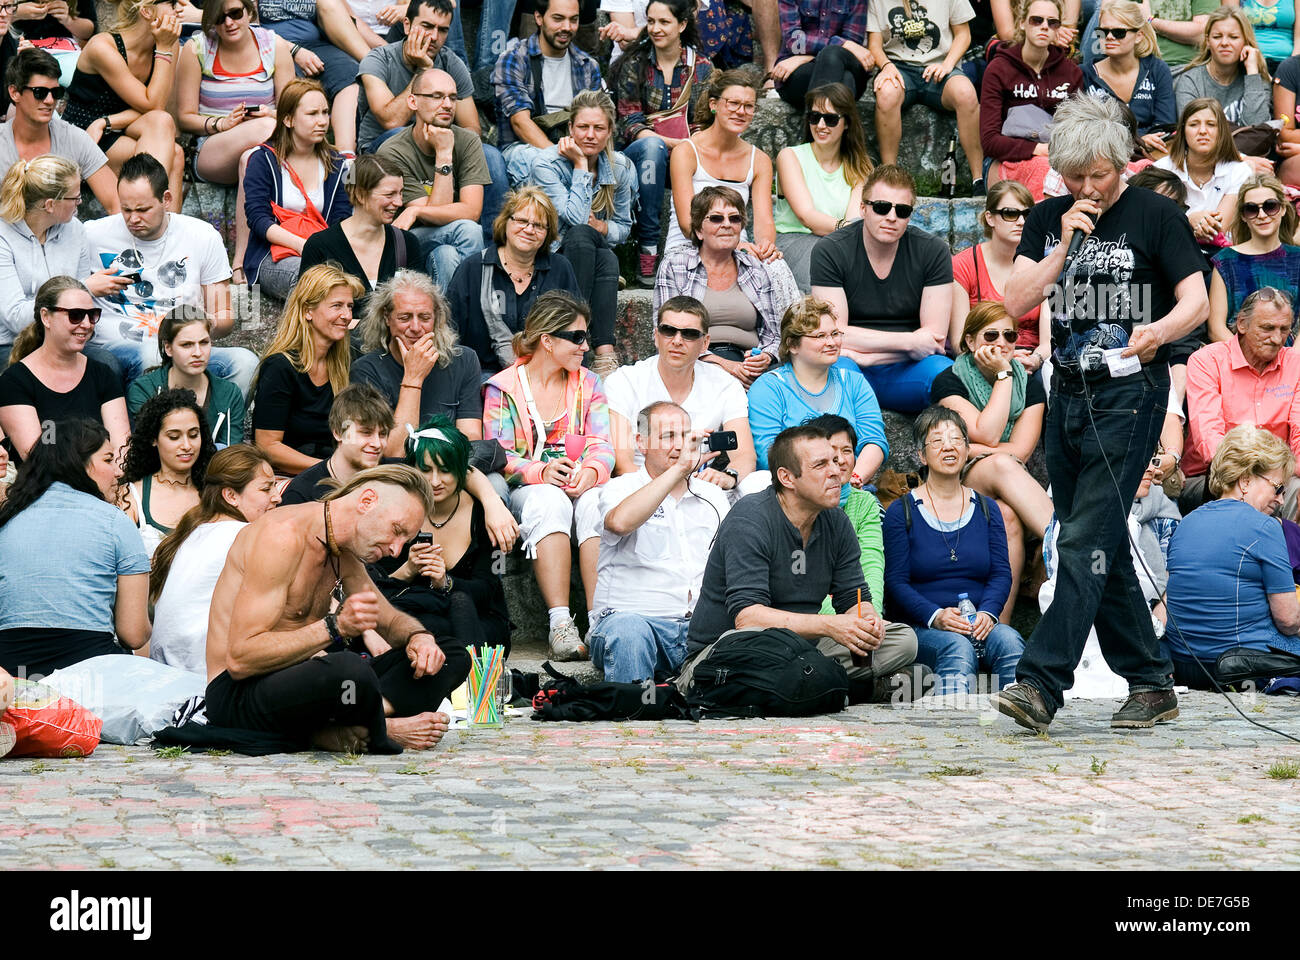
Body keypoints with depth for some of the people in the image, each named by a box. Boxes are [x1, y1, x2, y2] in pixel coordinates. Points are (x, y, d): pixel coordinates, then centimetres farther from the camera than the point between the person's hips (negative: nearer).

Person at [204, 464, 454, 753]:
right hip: (238, 694, -10)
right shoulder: (283, 535, -19)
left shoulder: (344, 553, 10)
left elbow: (390, 619, 24)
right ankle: (379, 732, -9)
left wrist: (418, 636, -1)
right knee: (349, 669, -41)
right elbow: (239, 659, -24)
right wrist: (335, 627, -30)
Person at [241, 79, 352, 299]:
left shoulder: (335, 163, 17)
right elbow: (257, 218, -6)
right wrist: (301, 245, -22)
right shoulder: (263, 159, 4)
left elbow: (342, 218, 9)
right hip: (270, 257, -3)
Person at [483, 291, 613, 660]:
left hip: (581, 483, 2)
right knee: (549, 501, -38)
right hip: (525, 488, -2)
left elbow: (602, 446, 5)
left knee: (596, 502, -34)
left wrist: (591, 472, -19)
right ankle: (560, 623, -46)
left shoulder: (588, 384, 15)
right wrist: (541, 471, -20)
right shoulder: (503, 388, 5)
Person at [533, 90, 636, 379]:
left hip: (595, 262, 3)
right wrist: (581, 166, -19)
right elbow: (576, 219, -23)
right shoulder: (547, 163, -12)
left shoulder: (621, 168, 2)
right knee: (582, 235, -36)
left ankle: (604, 354, -41)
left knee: (607, 257, -34)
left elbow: (624, 227, 12)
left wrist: (604, 228, -11)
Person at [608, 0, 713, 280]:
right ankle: (647, 249, -38)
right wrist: (673, 144, -21)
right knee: (651, 146, -37)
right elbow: (630, 123, -5)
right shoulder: (634, 63, 4)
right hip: (636, 154, -1)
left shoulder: (702, 68, 8)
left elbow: (703, 124, 5)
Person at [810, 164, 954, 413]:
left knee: (944, 372, -31)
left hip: (906, 374, 1)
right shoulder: (830, 251, -3)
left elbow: (935, 335, -4)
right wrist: (909, 342, -14)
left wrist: (866, 357, -16)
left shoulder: (933, 251, 2)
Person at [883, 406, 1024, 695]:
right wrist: (935, 616, -19)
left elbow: (1001, 573, 10)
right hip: (922, 627, -3)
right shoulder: (901, 512, 6)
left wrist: (987, 612, -12)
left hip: (981, 625, 3)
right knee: (957, 648, -36)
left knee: (1008, 640, -31)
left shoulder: (986, 509, 18)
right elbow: (895, 581, -2)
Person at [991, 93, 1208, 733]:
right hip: (1067, 393, 6)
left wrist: (1159, 331, -30)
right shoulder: (1048, 220, 11)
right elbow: (1016, 302, 2)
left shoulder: (1156, 216, -3)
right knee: (1103, 550, 8)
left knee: (1085, 541, -13)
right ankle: (1152, 685, 17)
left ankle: (1041, 682, -19)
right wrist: (1066, 244, -8)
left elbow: (1196, 301, -9)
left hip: (1129, 394, -6)